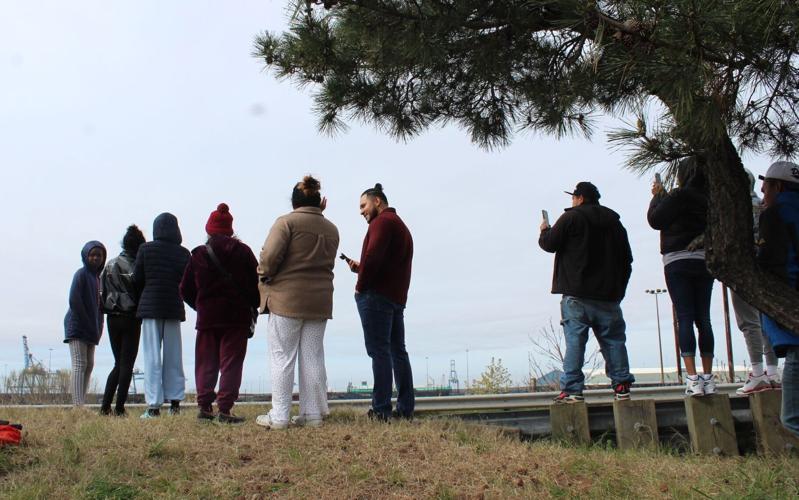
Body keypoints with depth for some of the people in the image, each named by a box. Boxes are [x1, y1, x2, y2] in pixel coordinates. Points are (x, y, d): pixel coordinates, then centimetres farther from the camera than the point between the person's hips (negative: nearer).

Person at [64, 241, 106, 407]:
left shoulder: (97, 277, 15)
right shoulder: (81, 274, -8)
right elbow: (74, 301, -16)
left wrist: (97, 328, 3)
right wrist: (89, 324, -15)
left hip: (91, 329, 8)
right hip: (78, 327, -8)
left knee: (89, 365, 7)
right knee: (79, 365, -12)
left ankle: (81, 404, 10)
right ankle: (78, 405, -15)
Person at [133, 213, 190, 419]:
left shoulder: (146, 249, -3)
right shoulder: (183, 253, 2)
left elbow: (137, 278, 0)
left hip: (150, 306, -2)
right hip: (174, 308, 2)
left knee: (152, 356, 0)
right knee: (174, 355, 9)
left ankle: (154, 405, -2)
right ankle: (175, 402, 10)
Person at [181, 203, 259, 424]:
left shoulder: (198, 254, 1)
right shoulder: (243, 251, -2)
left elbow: (186, 289, 4)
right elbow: (256, 283, -3)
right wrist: (252, 307, 10)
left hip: (207, 317, 2)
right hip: (237, 317, -1)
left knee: (206, 363, 11)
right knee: (231, 362, 0)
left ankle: (204, 406, 10)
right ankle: (225, 409, -4)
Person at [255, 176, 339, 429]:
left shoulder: (287, 221, -6)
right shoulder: (331, 229, 12)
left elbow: (270, 255, -14)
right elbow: (327, 261, 12)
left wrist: (266, 274, 2)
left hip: (287, 299, -5)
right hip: (320, 301, 5)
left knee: (282, 358, 1)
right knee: (313, 358, 9)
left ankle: (279, 416, 3)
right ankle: (313, 414, 11)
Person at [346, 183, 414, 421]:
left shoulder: (382, 221, -5)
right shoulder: (401, 225, 26)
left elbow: (373, 255, -21)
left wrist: (361, 285, -10)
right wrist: (361, 268, 11)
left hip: (376, 295, -10)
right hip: (398, 297, 10)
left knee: (379, 350, -10)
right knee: (398, 350, 9)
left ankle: (381, 410, -11)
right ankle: (406, 408, 11)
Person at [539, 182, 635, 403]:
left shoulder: (571, 218, -3)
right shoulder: (614, 222, 18)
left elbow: (549, 244, -4)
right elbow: (626, 260, 20)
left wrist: (545, 231, 18)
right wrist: (618, 291, 23)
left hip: (577, 295, -5)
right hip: (608, 295, 5)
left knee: (574, 341, -6)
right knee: (613, 340, 8)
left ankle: (572, 389, -8)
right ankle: (621, 386, 7)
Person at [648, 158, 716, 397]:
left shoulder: (680, 195, -10)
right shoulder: (709, 197, 9)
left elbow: (655, 220, -6)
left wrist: (657, 196, 9)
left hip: (679, 262, -6)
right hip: (706, 260, 6)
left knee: (685, 319, -7)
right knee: (703, 318, 9)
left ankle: (692, 378, -12)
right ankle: (708, 377, 12)